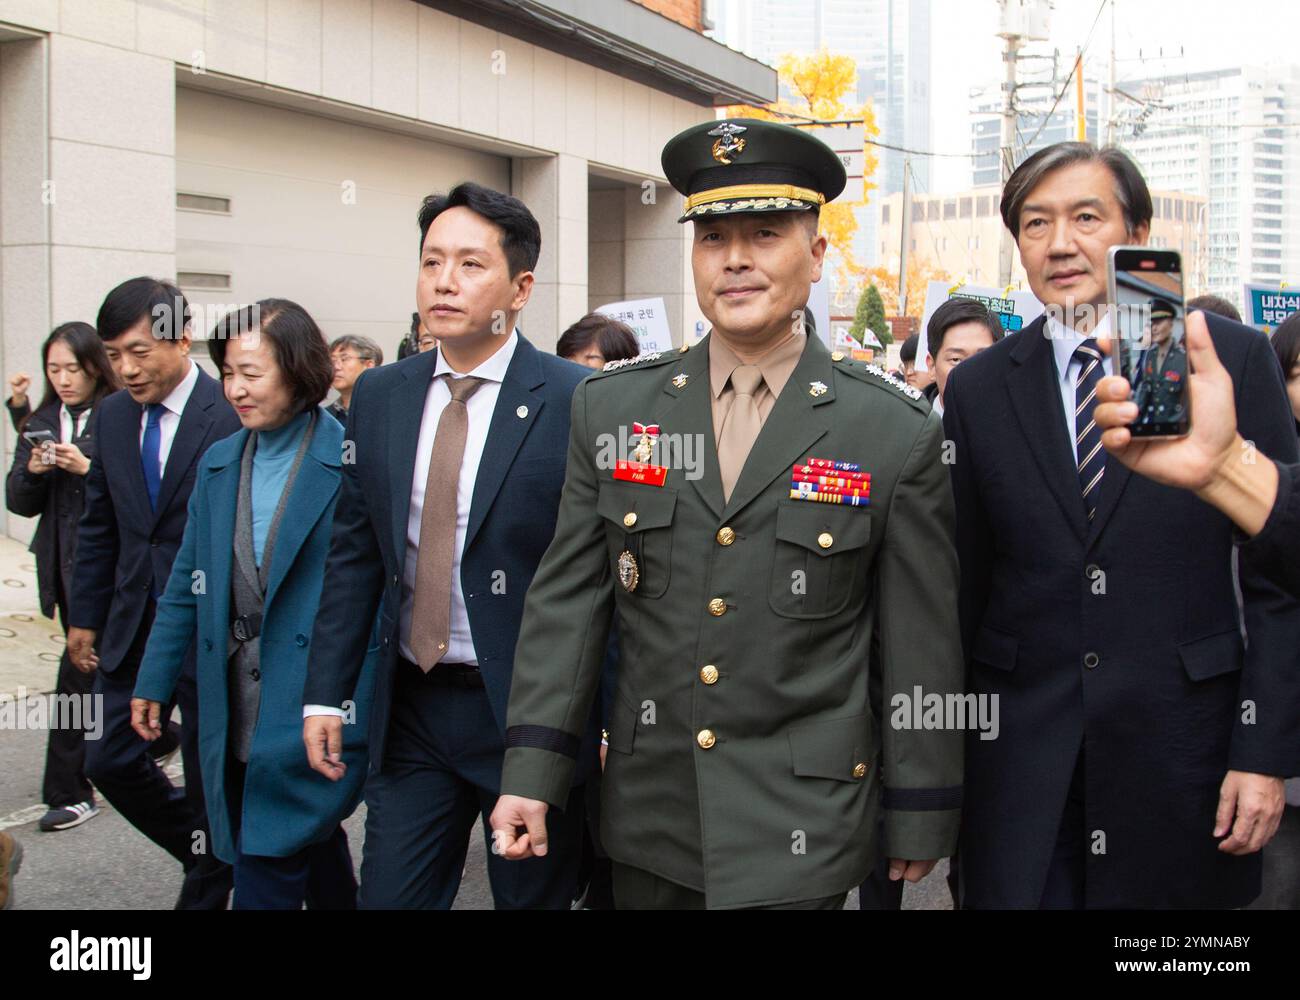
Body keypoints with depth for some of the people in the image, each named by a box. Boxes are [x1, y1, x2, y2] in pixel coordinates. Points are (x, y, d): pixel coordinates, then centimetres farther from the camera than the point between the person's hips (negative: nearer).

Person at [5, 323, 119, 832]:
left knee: (80, 672, -7)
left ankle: (69, 792, 1)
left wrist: (87, 468, -23)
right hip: (63, 566, 7)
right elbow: (18, 501, 9)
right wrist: (33, 470, -10)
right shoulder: (41, 423, 11)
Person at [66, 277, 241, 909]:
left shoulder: (233, 416, -15)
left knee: (208, 779, 6)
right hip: (132, 625, 6)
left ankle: (205, 892, 27)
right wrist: (85, 617, 12)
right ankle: (209, 852, 33)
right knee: (110, 761, 9)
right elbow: (98, 527, 13)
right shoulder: (111, 417, 6)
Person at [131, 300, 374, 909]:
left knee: (266, 879, -5)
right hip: (237, 713, 6)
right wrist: (154, 682, 17)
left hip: (316, 707, -5)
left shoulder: (352, 460, -8)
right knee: (315, 855, 18)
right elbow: (187, 582, 17)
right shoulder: (218, 464, 11)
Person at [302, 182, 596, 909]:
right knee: (389, 897, 11)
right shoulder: (379, 396, 5)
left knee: (534, 896, 14)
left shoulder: (576, 401, -11)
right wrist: (326, 692, 6)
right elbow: (355, 554, 9)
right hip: (411, 711, 4)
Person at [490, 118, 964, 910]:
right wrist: (533, 773, 0)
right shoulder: (611, 408, 2)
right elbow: (567, 599, 3)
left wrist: (920, 818, 1)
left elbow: (922, 640, -3)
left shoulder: (896, 430, -6)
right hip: (647, 816, 3)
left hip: (801, 827, -3)